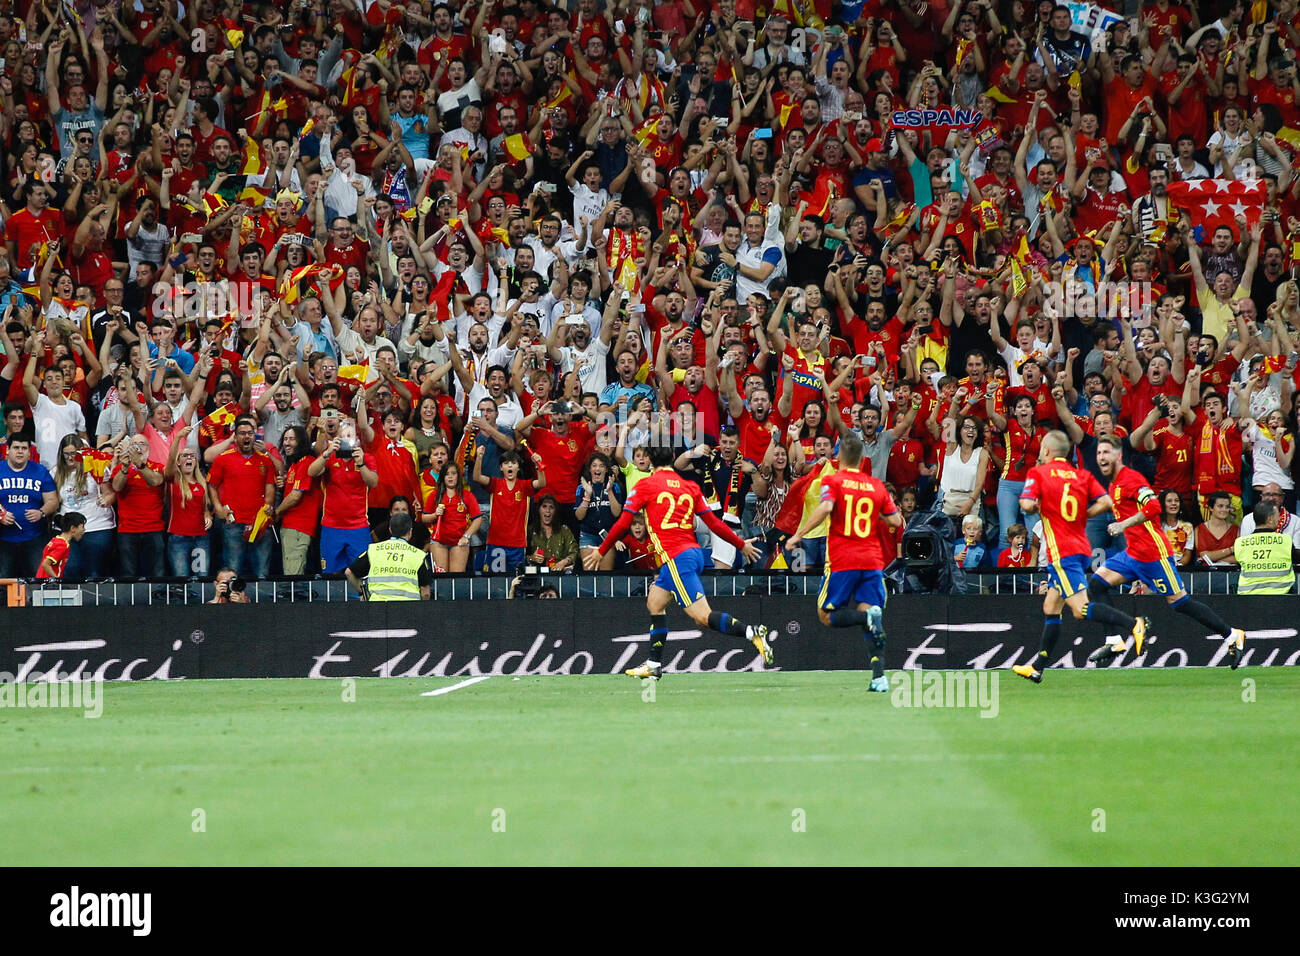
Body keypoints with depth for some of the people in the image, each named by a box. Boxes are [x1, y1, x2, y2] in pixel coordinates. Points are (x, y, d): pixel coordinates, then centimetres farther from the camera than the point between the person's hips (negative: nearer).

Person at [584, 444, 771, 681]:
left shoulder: (645, 486, -1)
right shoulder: (690, 487, 12)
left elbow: (622, 524, 0)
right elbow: (714, 523, 11)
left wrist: (601, 552, 12)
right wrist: (742, 544, 23)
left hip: (677, 558, -7)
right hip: (694, 552, 7)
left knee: (703, 616, -12)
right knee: (654, 603, 21)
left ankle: (752, 633, -30)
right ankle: (654, 664, 21)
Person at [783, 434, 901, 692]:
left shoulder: (833, 481, 0)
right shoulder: (876, 486, 10)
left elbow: (825, 507, -19)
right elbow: (895, 520, 10)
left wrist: (798, 535, -14)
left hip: (842, 561, -3)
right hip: (872, 561, 3)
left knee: (827, 616, 6)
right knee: (872, 626, 2)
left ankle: (867, 616, -24)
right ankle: (879, 676, -17)